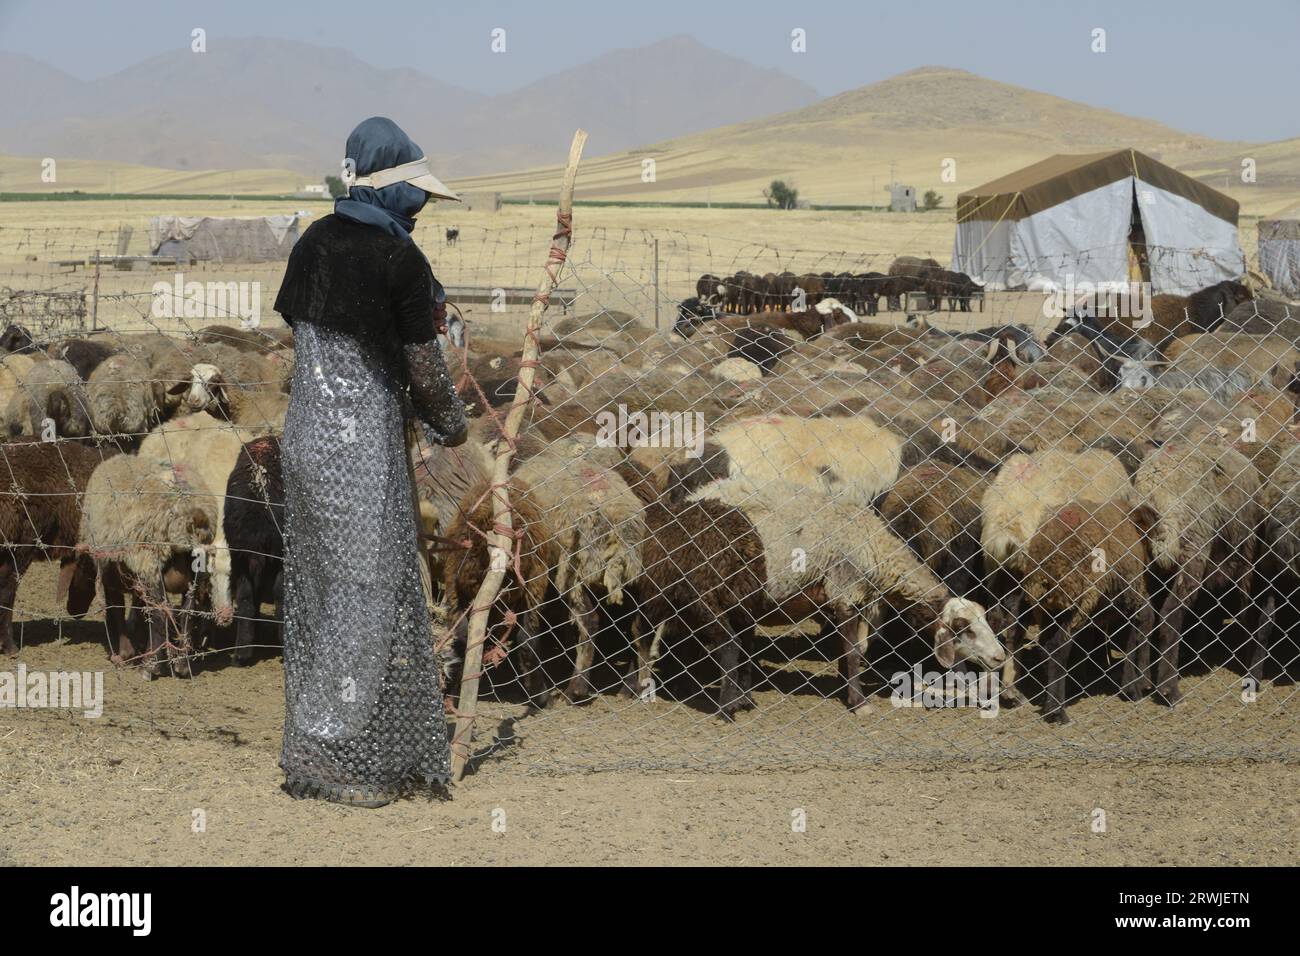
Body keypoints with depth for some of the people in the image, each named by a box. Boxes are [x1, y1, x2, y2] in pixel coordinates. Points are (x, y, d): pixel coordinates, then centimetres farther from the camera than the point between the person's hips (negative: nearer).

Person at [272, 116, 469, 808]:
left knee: (319, 588, 13)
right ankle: (330, 757, 0)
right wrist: (451, 427, 9)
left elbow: (298, 330, 12)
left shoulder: (315, 241, 7)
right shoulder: (399, 259, -14)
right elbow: (424, 368, -8)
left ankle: (316, 744, 20)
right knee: (365, 594, -1)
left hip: (305, 432, 8)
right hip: (362, 440, -8)